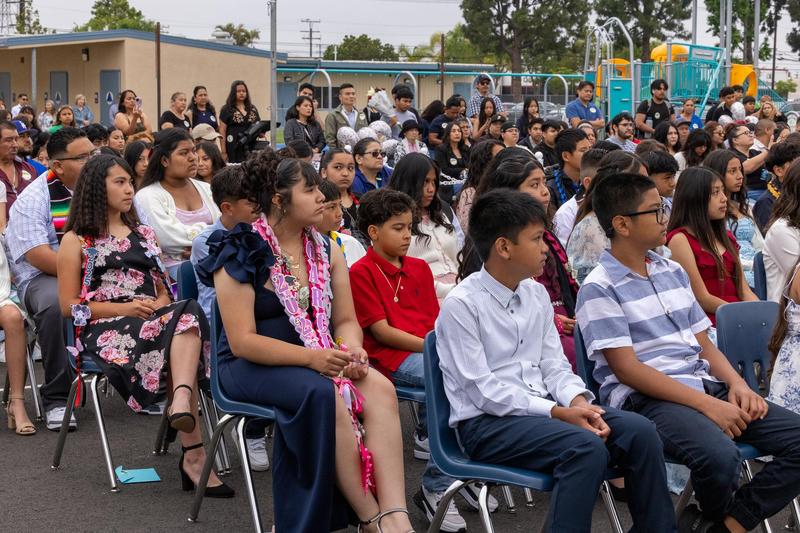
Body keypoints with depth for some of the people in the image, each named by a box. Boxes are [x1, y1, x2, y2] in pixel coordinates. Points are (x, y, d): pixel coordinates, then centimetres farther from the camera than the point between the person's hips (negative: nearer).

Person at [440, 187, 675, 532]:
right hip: (486, 422, -7)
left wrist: (578, 401, -12)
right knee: (587, 447, -31)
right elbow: (483, 391, -16)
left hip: (542, 407, 7)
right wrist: (558, 413, -21)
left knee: (639, 431, -12)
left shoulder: (536, 294, 11)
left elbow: (554, 366, 11)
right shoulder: (461, 305, -11)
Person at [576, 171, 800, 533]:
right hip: (645, 398, -7)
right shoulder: (599, 288, -5)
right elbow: (626, 369, -12)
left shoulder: (673, 272, 18)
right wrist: (706, 404, -18)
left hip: (706, 386, 8)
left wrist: (737, 383, -1)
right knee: (720, 456, -34)